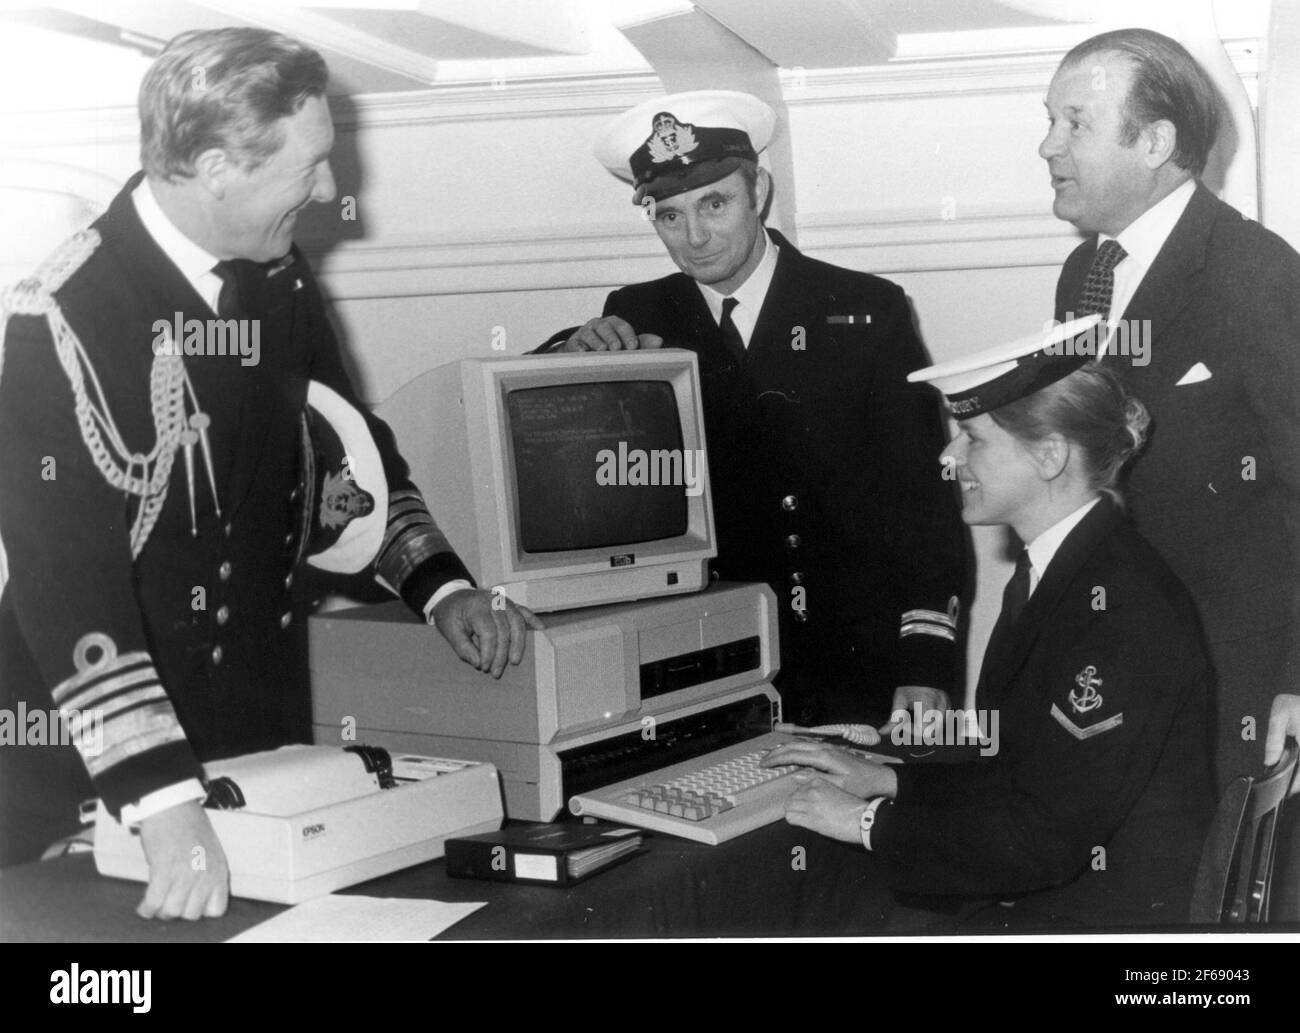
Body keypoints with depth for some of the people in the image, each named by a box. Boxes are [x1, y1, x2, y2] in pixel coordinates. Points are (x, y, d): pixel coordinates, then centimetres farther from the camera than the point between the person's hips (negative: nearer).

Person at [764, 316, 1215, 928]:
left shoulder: (1125, 612, -21)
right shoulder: (1044, 577, 10)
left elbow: (1047, 838, -22)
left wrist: (869, 822, -14)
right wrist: (886, 781, 6)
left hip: (1102, 920, -9)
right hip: (1017, 902, 9)